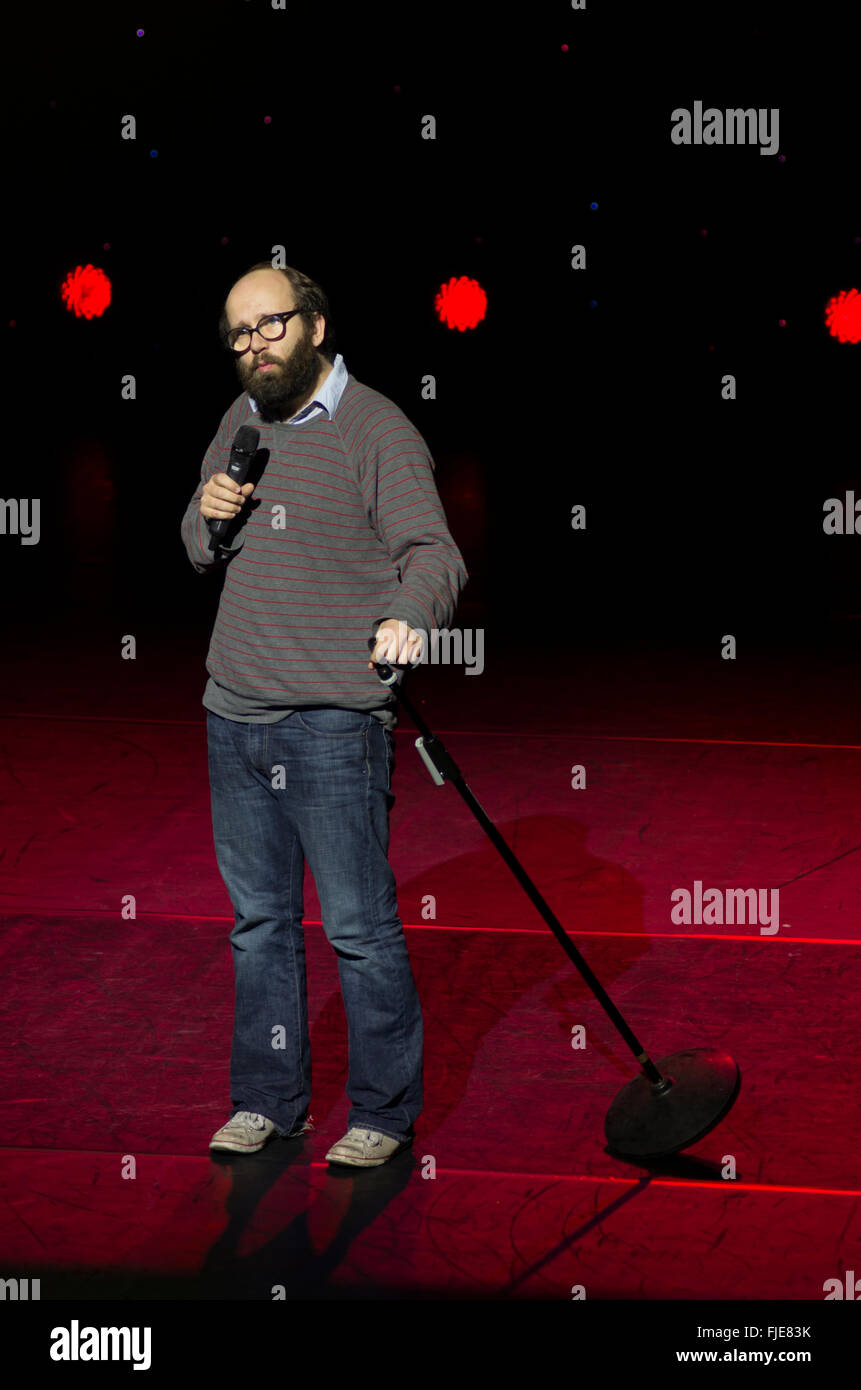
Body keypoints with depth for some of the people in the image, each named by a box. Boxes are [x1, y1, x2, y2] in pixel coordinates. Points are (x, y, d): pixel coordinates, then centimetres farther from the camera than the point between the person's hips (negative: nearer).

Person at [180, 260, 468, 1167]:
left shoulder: (377, 430, -9)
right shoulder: (241, 424, 13)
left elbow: (434, 552, -18)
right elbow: (201, 556, 23)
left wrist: (408, 615, -40)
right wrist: (207, 518, -1)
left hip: (335, 724, -7)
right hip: (234, 716, 7)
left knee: (359, 924, -3)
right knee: (258, 918, 15)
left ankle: (385, 1112, 9)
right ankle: (268, 1099, 26)